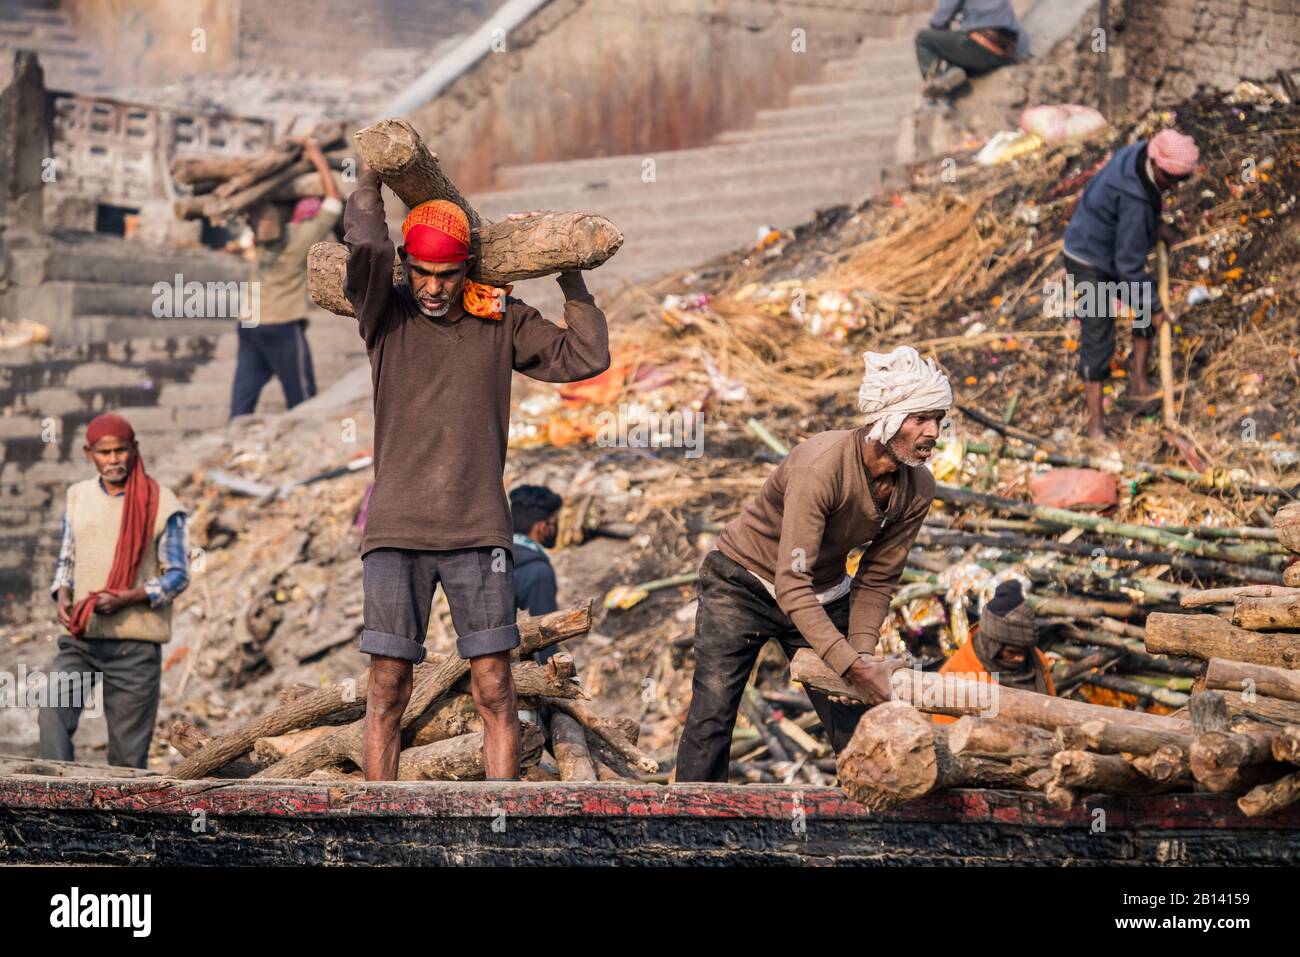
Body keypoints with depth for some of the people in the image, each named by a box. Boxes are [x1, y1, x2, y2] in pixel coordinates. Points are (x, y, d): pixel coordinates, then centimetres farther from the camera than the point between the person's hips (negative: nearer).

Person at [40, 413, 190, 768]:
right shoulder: (77, 497, 11)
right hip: (81, 640, 3)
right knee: (53, 715, -21)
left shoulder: (161, 505, -3)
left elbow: (177, 575, -3)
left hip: (136, 647, -3)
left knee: (128, 752, 0)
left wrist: (127, 598, -18)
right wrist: (62, 596, -2)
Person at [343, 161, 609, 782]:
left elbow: (587, 356, 5)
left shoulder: (502, 322, 8)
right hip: (396, 532, -1)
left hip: (479, 531, 1)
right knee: (387, 691, -1)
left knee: (495, 691, -1)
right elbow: (368, 246, -17)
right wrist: (370, 175, -4)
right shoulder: (385, 315, 2)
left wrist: (568, 270, 5)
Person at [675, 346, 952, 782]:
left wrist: (861, 648, -21)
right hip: (743, 583, -5)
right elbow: (792, 586, -37)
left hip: (823, 596, 5)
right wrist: (852, 664, -42)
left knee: (860, 732, -1)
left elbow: (877, 580, -5)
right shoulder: (820, 466, -35)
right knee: (712, 713, -15)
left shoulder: (917, 490, -15)